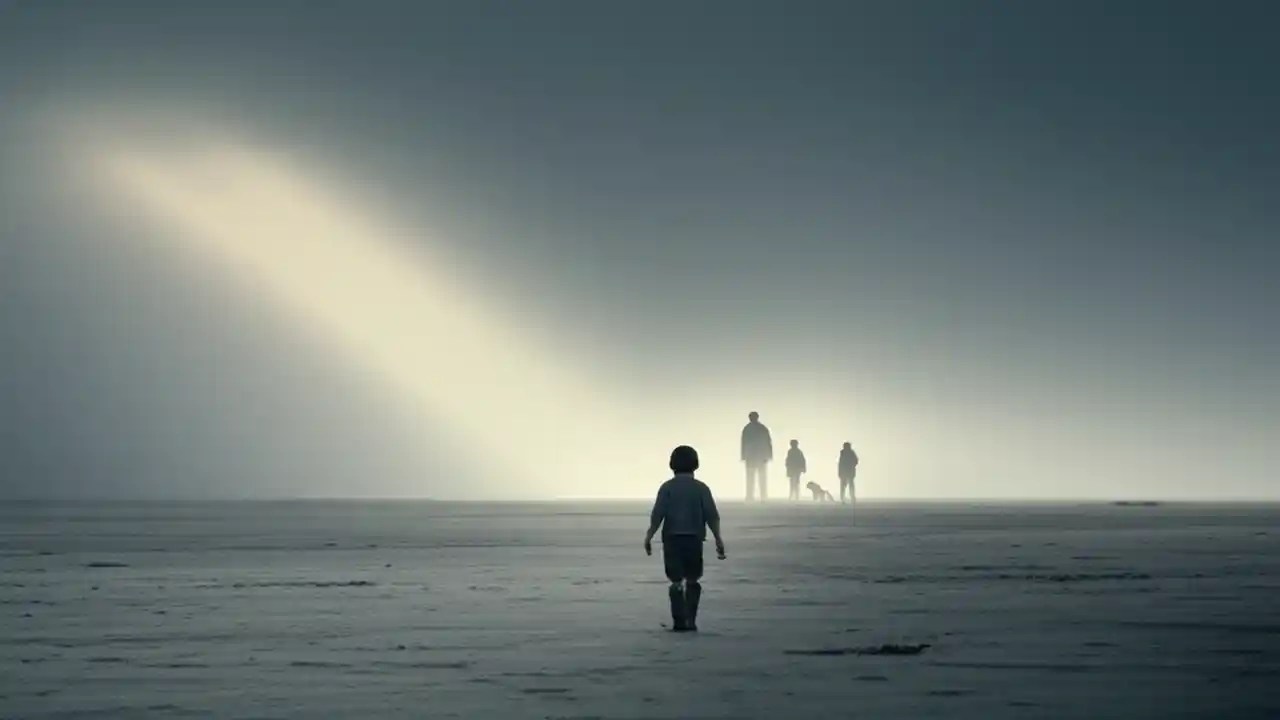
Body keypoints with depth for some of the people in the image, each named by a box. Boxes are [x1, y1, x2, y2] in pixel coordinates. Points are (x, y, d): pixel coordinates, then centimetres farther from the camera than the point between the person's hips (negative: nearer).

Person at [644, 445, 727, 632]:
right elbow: (712, 516, -4)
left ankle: (679, 622, -3)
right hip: (694, 539, 1)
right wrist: (719, 540, -1)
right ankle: (690, 620, 6)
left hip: (672, 539, -1)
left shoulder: (667, 487, 0)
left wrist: (649, 537, -1)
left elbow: (657, 515, -8)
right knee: (693, 581, 14)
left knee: (676, 582, 3)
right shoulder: (701, 488, 2)